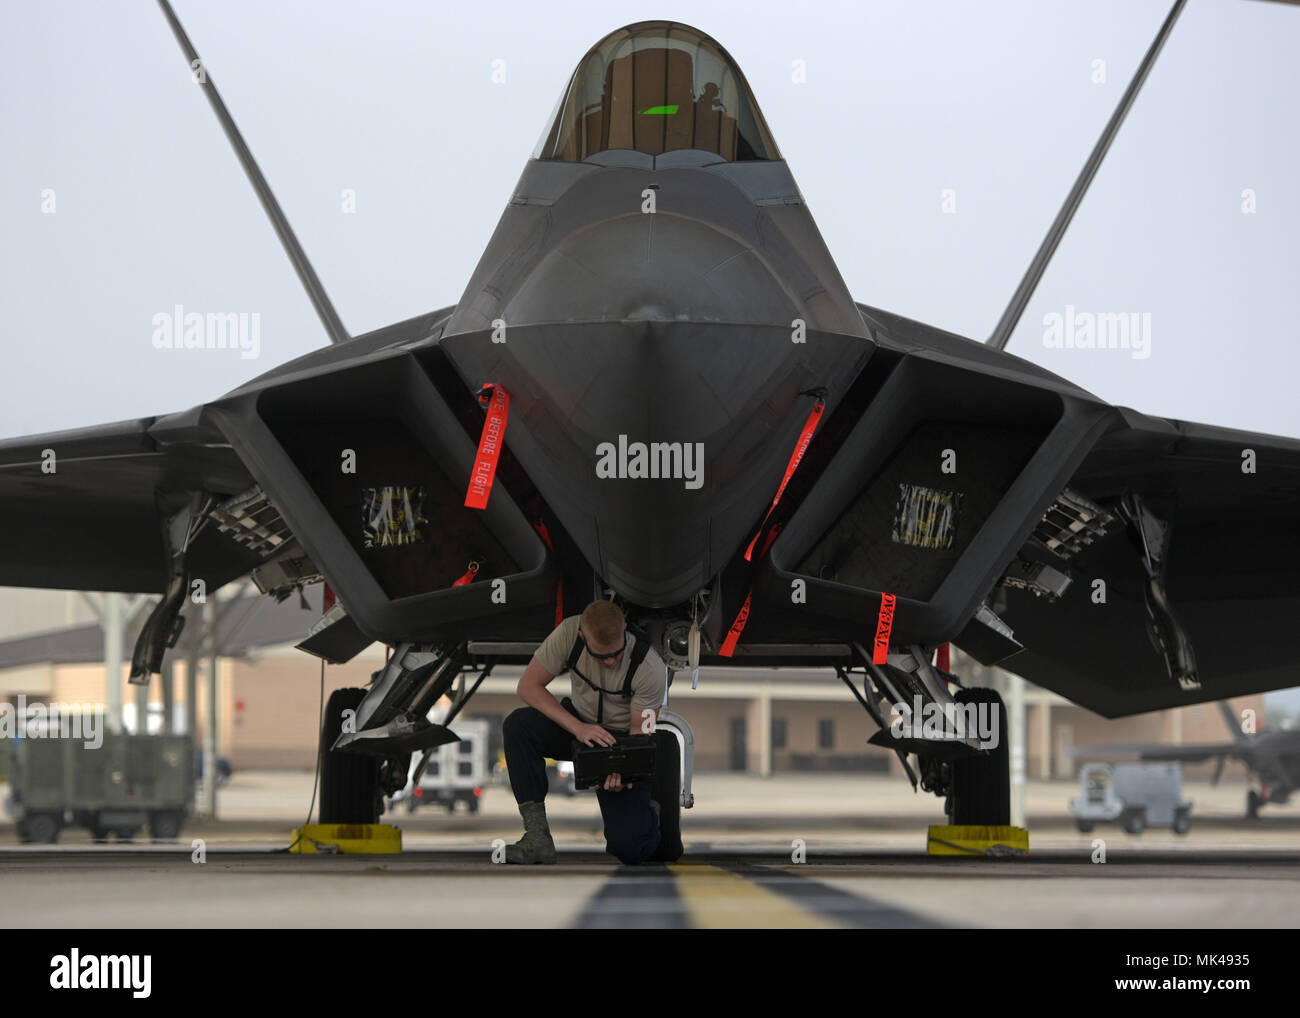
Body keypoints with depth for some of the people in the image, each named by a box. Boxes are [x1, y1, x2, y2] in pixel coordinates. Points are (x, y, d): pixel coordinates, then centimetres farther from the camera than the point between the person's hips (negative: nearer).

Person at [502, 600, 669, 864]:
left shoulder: (651, 668, -27)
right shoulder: (569, 633, -22)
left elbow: (641, 732, -18)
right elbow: (528, 686, -18)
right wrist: (577, 728, -29)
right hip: (579, 722, 3)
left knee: (627, 849, -20)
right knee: (517, 725, -30)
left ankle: (649, 815, 19)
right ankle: (537, 835, -27)